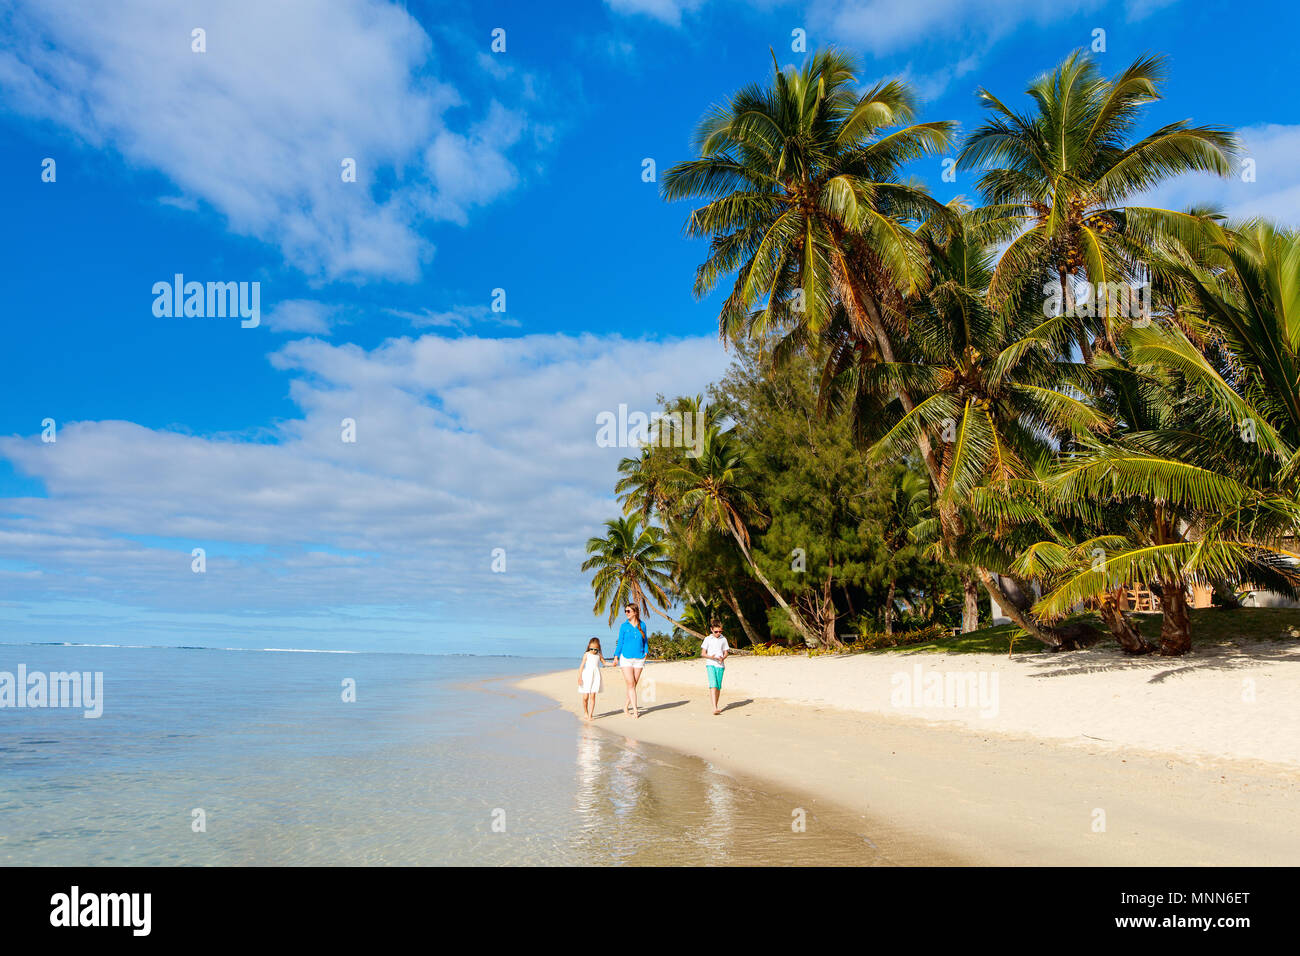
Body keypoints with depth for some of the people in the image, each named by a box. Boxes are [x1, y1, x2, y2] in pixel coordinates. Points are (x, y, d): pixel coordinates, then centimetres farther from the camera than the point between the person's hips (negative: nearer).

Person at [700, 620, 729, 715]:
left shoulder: (723, 639, 9)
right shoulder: (708, 639, 3)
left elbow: (726, 652, 13)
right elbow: (702, 653, 3)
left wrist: (723, 658, -9)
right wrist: (710, 657, -16)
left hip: (720, 665, 3)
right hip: (710, 664, -3)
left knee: (718, 687, 5)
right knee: (713, 685, -17)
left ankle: (716, 707, 20)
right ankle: (714, 708, -24)